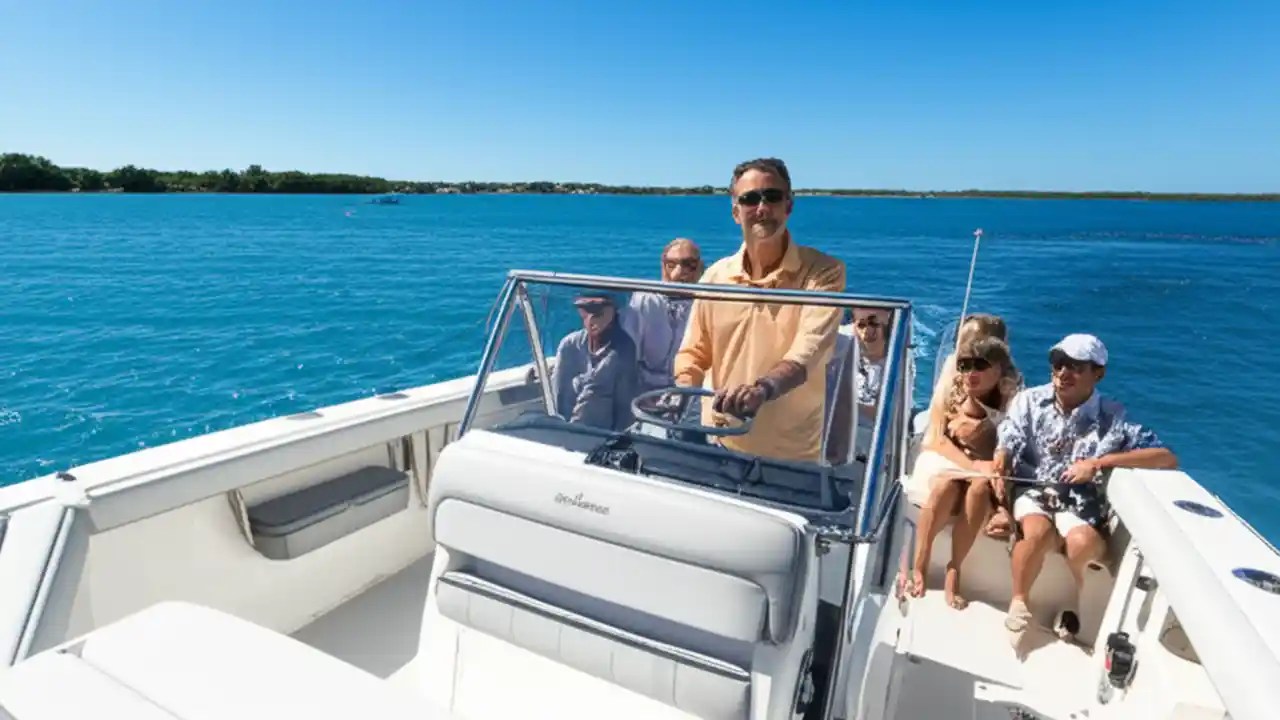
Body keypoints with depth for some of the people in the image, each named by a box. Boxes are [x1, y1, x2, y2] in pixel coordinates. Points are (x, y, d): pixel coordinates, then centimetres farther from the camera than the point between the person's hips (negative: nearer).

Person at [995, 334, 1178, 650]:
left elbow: (1168, 458, -9)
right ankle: (1018, 602, -6)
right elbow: (1007, 446, -4)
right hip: (1032, 489, 0)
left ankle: (1071, 600, 4)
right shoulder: (1029, 401, -3)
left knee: (1084, 542, -30)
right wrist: (999, 467, -28)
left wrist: (1099, 463, -20)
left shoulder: (1112, 417, -5)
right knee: (1038, 532, -32)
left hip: (1080, 501, 1)